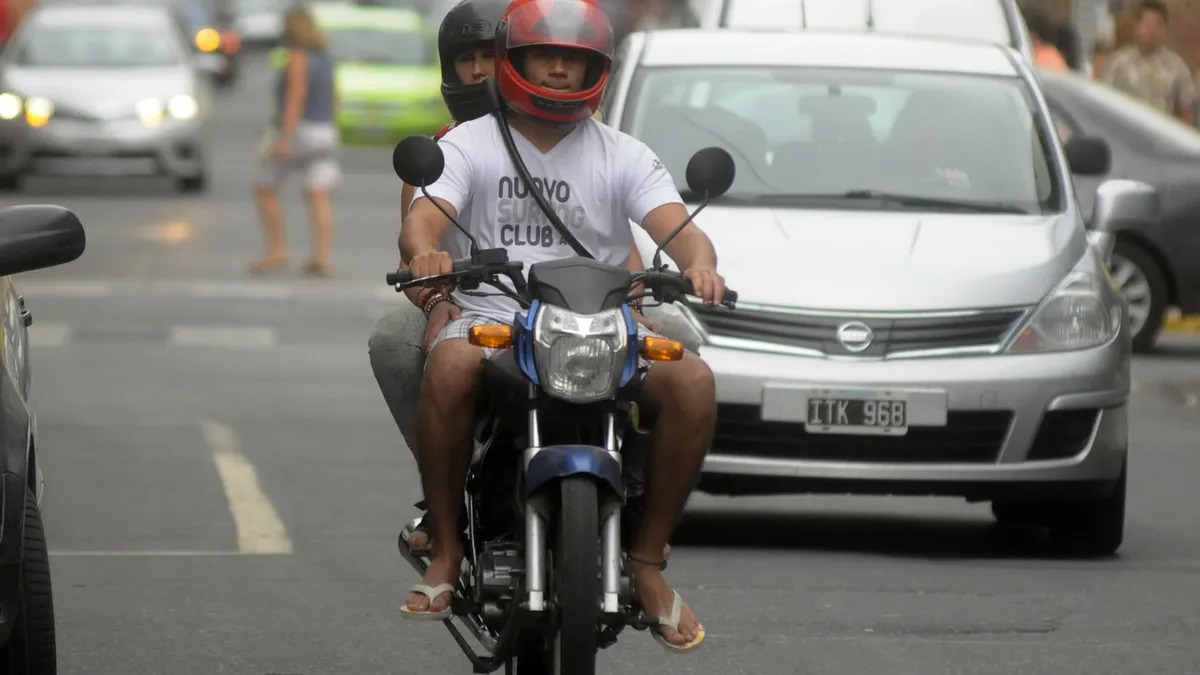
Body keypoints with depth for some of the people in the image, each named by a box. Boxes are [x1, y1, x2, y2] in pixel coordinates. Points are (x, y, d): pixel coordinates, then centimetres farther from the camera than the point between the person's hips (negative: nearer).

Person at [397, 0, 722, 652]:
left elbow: (674, 225, -3)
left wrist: (700, 261, -28)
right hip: (490, 316, -2)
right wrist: (425, 251, -34)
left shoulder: (624, 156, 13)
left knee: (692, 381, -26)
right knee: (450, 366, -37)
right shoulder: (468, 144, 9)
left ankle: (647, 561, -12)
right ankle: (446, 547, -20)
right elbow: (422, 216, -8)